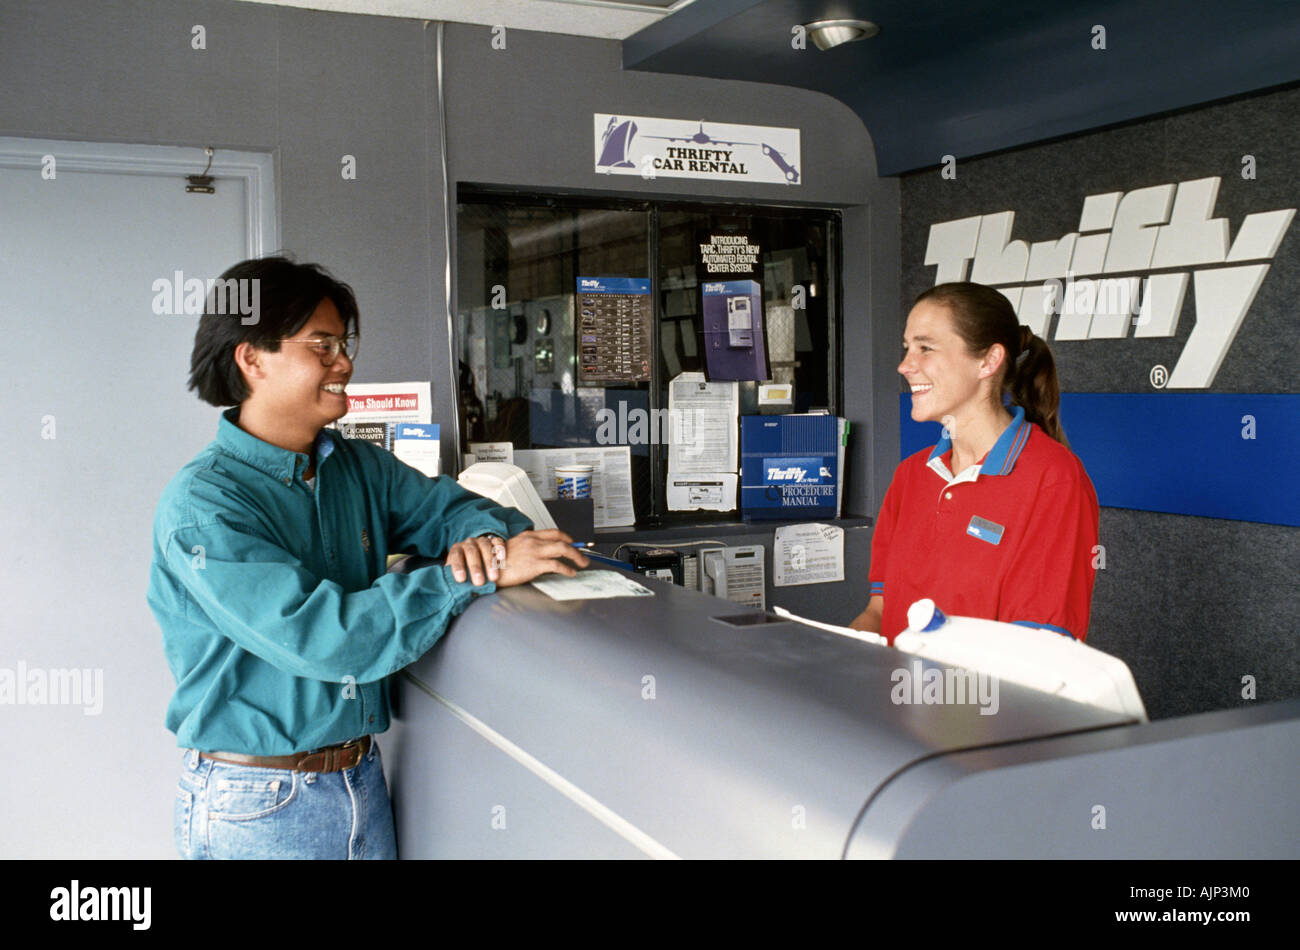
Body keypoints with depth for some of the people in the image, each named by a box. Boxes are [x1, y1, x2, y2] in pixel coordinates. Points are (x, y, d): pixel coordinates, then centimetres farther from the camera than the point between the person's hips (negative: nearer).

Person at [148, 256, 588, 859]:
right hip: (258, 806, -6)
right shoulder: (200, 506, -18)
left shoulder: (359, 468, 4)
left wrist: (484, 536, -14)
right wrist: (478, 578, -26)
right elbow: (318, 635, -27)